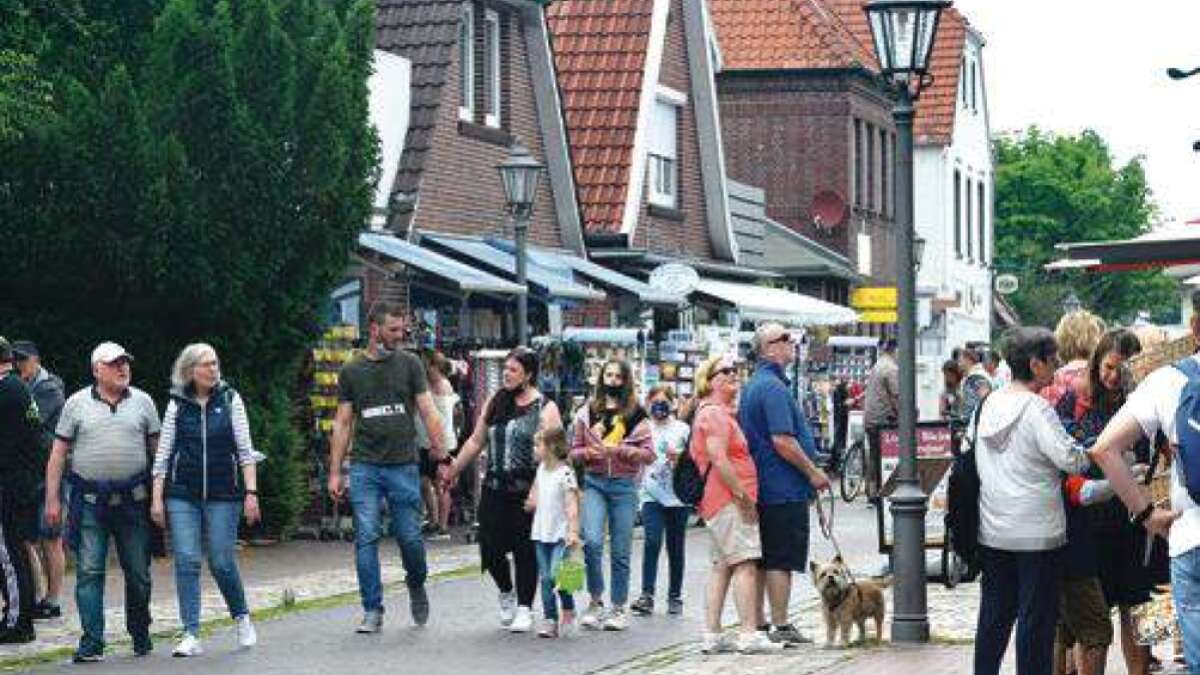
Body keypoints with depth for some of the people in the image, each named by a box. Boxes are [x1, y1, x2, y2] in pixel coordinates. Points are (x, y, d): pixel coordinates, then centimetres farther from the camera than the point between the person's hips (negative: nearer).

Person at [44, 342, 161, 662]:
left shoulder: (143, 402, 8)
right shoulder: (77, 404, 4)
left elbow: (157, 449, 11)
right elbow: (58, 453, 5)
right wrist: (52, 499, 0)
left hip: (133, 499, 1)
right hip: (89, 500, -1)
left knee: (138, 572, 8)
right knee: (89, 572, -6)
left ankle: (140, 634, 25)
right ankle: (92, 642, -5)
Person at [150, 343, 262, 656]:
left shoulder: (230, 400, 4)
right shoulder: (177, 405, 5)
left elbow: (245, 450, 2)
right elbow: (163, 454, 6)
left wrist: (251, 492, -6)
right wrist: (157, 498, 0)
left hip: (222, 494, -1)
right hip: (182, 495, 1)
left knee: (222, 562, -1)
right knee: (186, 561, -7)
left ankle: (241, 617, 25)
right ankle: (191, 636, -5)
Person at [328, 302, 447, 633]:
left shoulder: (409, 364, 6)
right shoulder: (351, 371, 7)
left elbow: (428, 411, 3)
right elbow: (342, 423, 10)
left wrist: (441, 454, -7)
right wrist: (335, 472, 6)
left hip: (403, 465, 0)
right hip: (364, 466, 0)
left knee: (410, 537, 0)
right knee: (366, 538, -5)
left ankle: (416, 586, 30)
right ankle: (372, 611, 1)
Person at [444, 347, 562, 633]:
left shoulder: (545, 408, -3)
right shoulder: (495, 402, 11)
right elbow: (476, 441, 19)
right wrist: (453, 471, 20)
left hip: (527, 491, -4)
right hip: (494, 488, 4)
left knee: (525, 550, 1)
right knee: (491, 547, 1)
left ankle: (525, 608, 13)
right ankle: (506, 593, 29)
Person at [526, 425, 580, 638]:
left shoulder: (565, 473, -13)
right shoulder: (541, 469, 10)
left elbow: (572, 504, -19)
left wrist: (573, 531, -26)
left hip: (561, 534, -7)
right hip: (541, 533, 7)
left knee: (556, 575, -15)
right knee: (545, 578, 5)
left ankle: (568, 611, 8)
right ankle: (549, 620, 8)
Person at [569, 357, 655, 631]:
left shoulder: (635, 414, 5)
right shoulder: (587, 412, 10)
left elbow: (648, 454, 1)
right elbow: (574, 451, 14)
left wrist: (621, 450, -14)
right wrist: (588, 453, -8)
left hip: (624, 485, -1)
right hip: (594, 482, 1)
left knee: (620, 550, 3)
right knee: (592, 541, -16)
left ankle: (618, 607, 14)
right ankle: (595, 601, 0)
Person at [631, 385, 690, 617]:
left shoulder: (682, 429, 8)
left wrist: (679, 457, -11)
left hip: (677, 496, 0)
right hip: (652, 494, 0)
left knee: (676, 548, 5)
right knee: (652, 541, -17)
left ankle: (675, 597, 15)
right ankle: (647, 594, -18)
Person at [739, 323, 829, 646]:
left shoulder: (753, 385, 16)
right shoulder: (773, 387, -16)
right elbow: (782, 441, -23)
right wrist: (813, 472, -13)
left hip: (762, 487, 10)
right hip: (785, 489, -10)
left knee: (764, 559, 13)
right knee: (782, 560, -5)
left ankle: (757, 624, 17)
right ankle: (781, 626, -3)